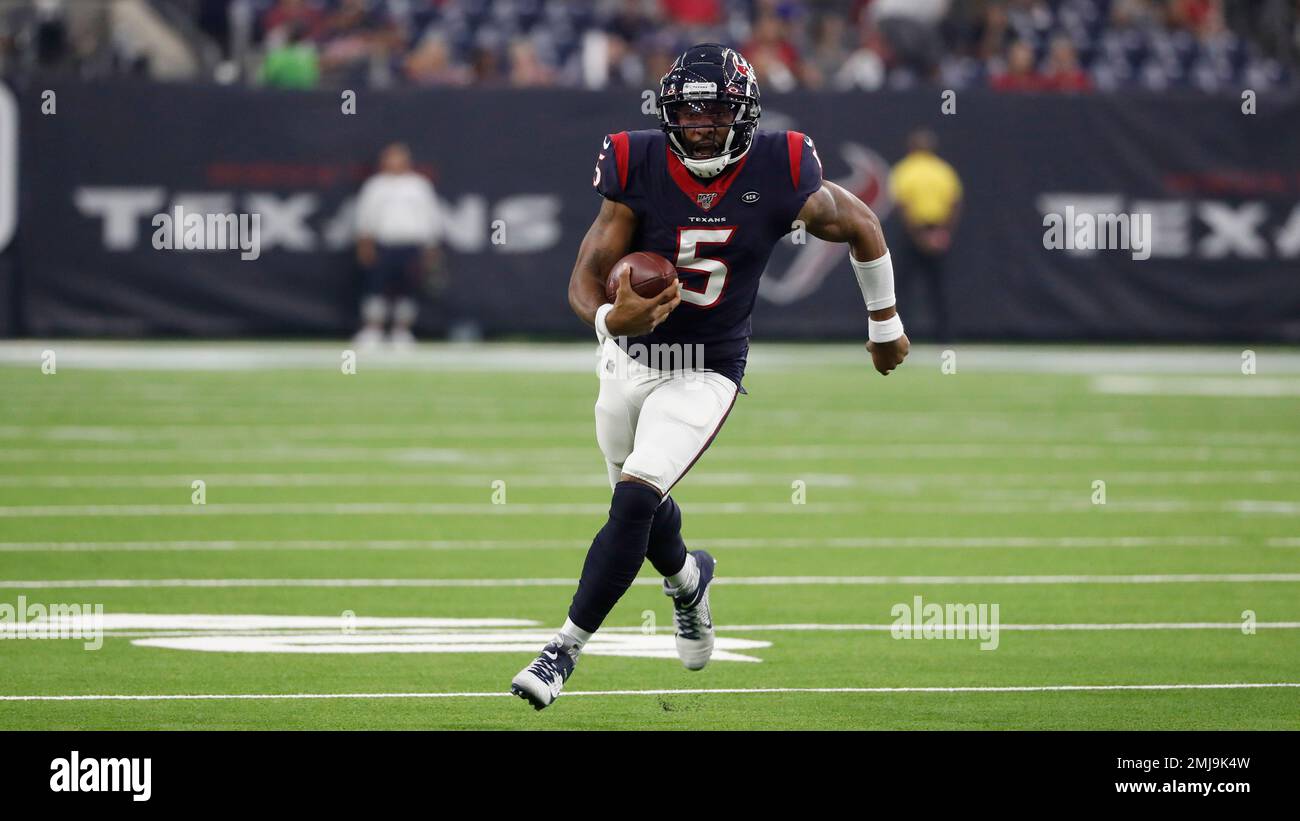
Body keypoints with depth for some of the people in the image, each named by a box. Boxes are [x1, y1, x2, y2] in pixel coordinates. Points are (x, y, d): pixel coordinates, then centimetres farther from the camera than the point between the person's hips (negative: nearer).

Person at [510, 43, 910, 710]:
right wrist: (610, 319, -41)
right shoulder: (638, 168, -17)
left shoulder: (778, 175, -18)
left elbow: (859, 225, 1)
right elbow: (586, 277, -17)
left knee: (634, 502, -18)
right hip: (630, 359, 3)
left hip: (707, 373, -3)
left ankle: (564, 650, -9)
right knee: (642, 500, 21)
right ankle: (687, 580, 55)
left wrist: (884, 324, 11)